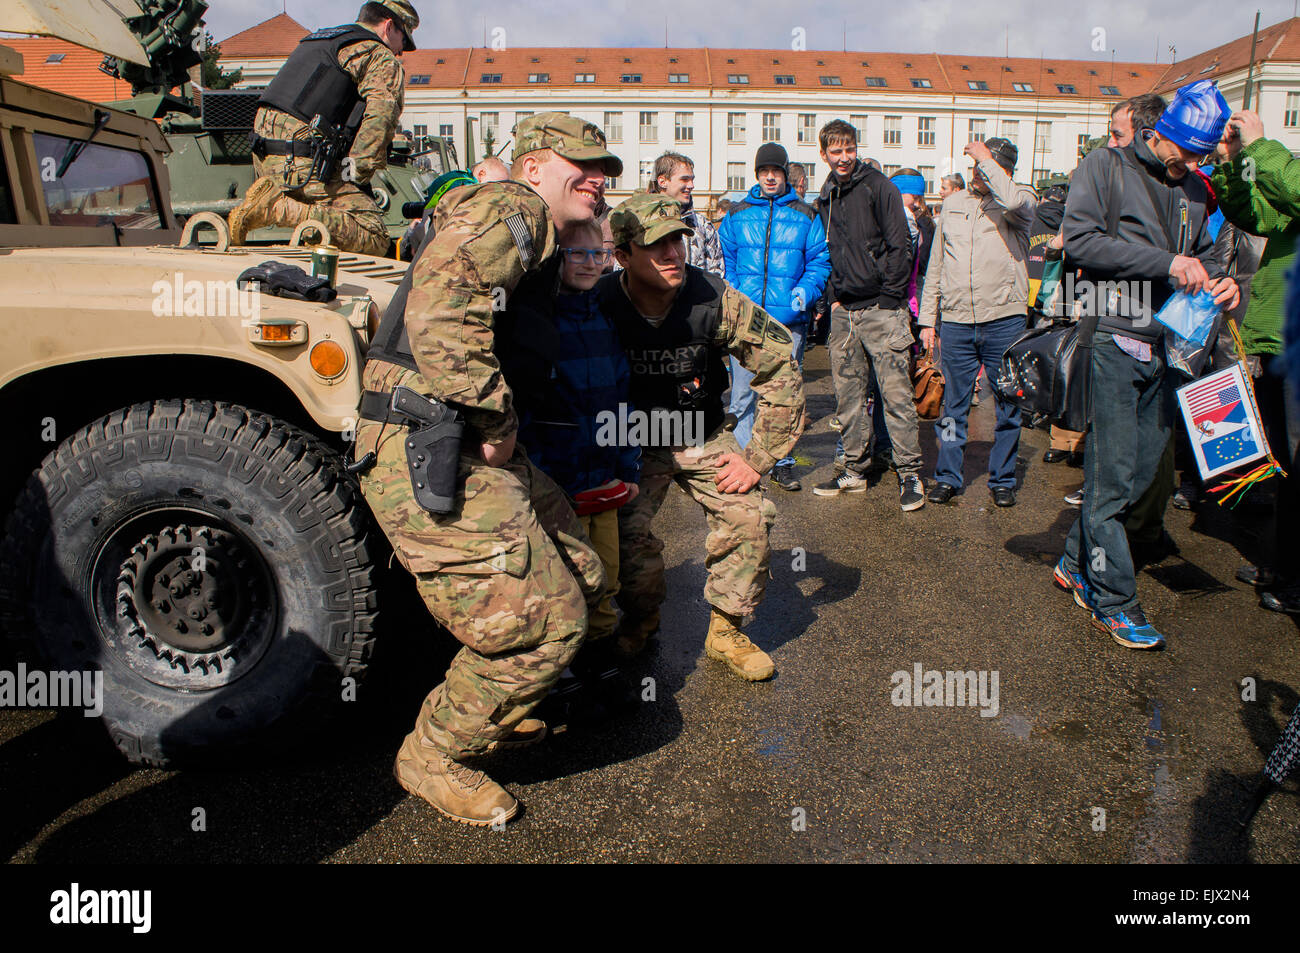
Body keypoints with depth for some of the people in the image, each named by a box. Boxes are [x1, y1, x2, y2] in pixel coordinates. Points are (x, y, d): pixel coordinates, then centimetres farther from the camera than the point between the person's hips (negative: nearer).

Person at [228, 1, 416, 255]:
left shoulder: (314, 39, 29)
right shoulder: (382, 58, 2)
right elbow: (381, 115, -17)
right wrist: (355, 174, -15)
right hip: (302, 164, -9)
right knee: (375, 238, -16)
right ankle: (279, 208, -25)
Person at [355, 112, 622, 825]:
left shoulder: (539, 239, 22)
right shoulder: (509, 209, -11)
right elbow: (438, 317, -27)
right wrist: (499, 425, -20)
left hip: (473, 447, 10)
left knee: (581, 583, 14)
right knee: (543, 622, -9)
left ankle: (492, 710, 33)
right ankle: (431, 758, 13)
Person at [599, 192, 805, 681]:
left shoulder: (715, 300, -20)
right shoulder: (600, 306, -20)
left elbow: (782, 371, -13)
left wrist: (758, 456, -14)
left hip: (703, 438, 1)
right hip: (634, 441, -1)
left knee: (750, 515, -17)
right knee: (626, 526, -22)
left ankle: (725, 630, 7)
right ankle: (640, 617, 12)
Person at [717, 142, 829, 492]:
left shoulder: (805, 216, 9)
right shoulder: (737, 215, 11)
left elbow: (820, 261, 9)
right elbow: (724, 260, 13)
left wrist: (806, 291, -8)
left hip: (788, 319, 0)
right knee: (743, 394, 0)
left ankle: (782, 461, 17)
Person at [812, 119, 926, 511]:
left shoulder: (878, 187, -4)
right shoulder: (827, 197, 14)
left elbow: (899, 246, -7)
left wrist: (889, 297, -10)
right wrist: (834, 297, 9)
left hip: (881, 310, -6)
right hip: (844, 313, 6)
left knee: (895, 393, -6)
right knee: (848, 395, 9)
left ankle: (910, 475, 3)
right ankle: (855, 470, 20)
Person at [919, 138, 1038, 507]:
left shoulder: (1022, 199, 3)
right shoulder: (952, 204, 15)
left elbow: (1012, 201, -25)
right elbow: (935, 266, 17)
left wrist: (986, 159, -11)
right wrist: (927, 319, 12)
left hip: (1005, 320, -3)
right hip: (956, 321, 3)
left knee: (1008, 406, 5)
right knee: (954, 404, 7)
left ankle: (1002, 480, 18)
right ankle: (947, 477, 17)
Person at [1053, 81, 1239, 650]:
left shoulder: (1194, 191, 20)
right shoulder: (1104, 167, 1)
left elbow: (1203, 253, 30)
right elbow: (1081, 240, -12)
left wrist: (1222, 282, 6)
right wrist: (1166, 263, -17)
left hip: (1166, 346, 7)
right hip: (1113, 340, -7)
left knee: (1143, 469, 9)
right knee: (1113, 474, -5)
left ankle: (1077, 564, 25)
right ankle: (1113, 601, 4)